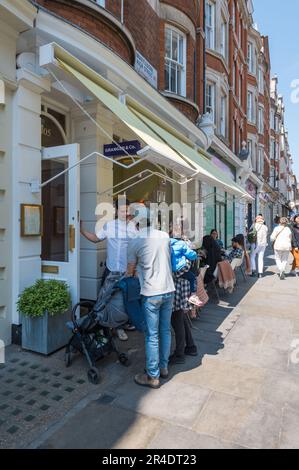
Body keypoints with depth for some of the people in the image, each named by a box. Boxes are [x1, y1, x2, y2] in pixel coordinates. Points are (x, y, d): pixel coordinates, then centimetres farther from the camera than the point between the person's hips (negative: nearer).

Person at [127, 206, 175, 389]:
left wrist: (131, 273, 23)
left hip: (151, 294, -5)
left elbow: (130, 269, 1)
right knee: (166, 330, 17)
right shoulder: (165, 236, 3)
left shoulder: (135, 242, -9)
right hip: (169, 290, 5)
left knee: (152, 336, 5)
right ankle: (164, 367, 33)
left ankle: (153, 377, 17)